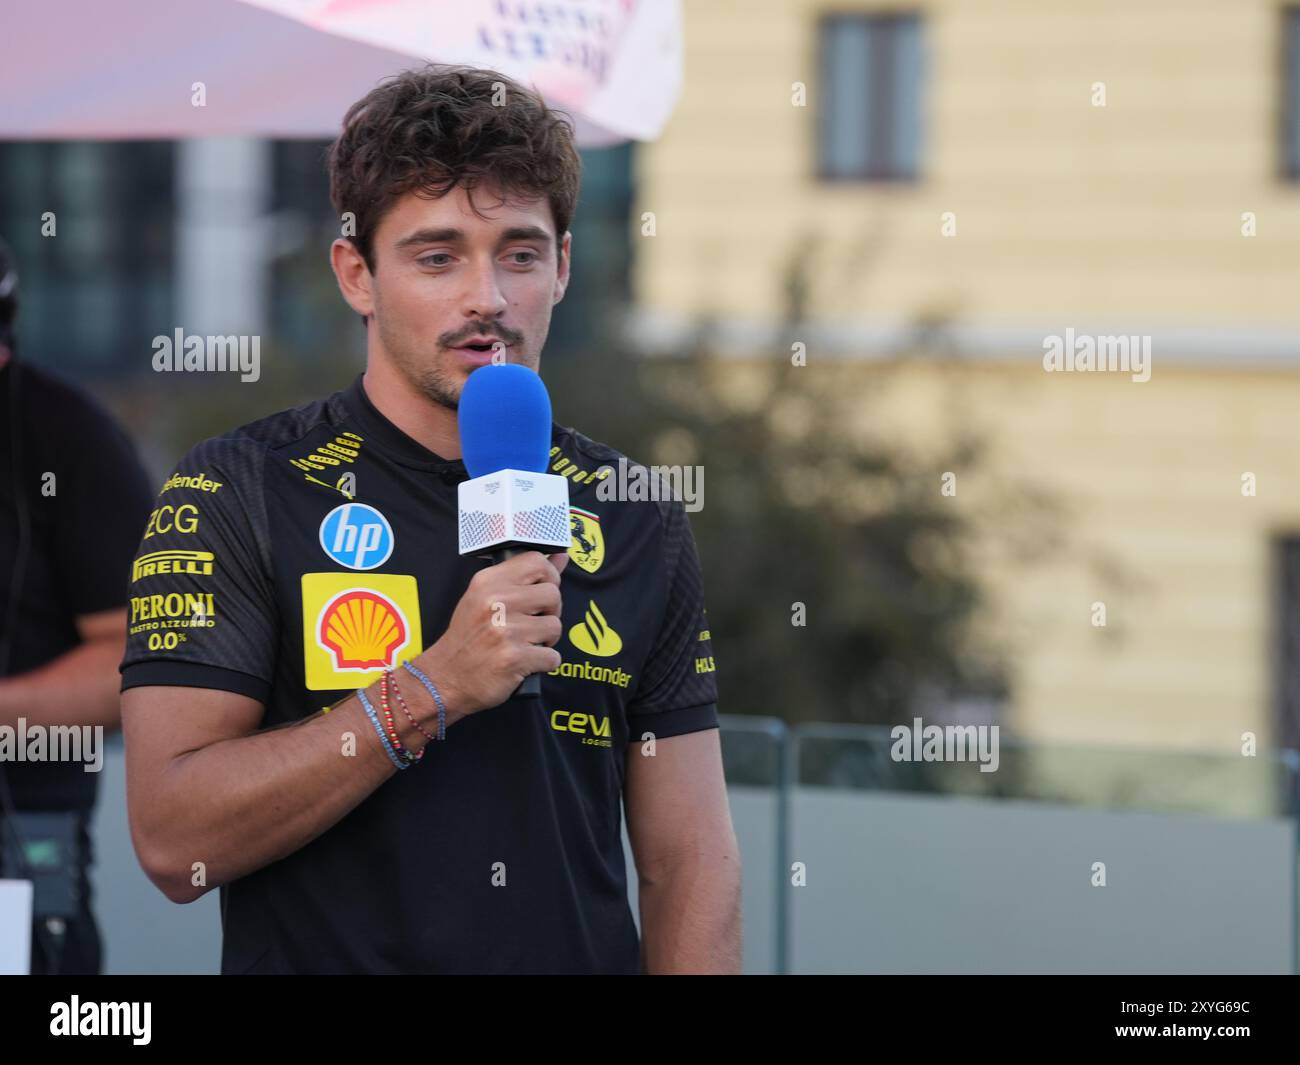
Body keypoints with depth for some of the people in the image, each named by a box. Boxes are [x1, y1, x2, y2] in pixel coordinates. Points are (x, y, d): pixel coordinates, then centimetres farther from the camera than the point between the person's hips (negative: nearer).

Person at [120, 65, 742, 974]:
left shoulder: (635, 522, 3)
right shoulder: (238, 493, -7)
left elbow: (690, 863, 2)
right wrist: (433, 689, -21)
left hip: (585, 952, 3)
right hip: (316, 954, -3)